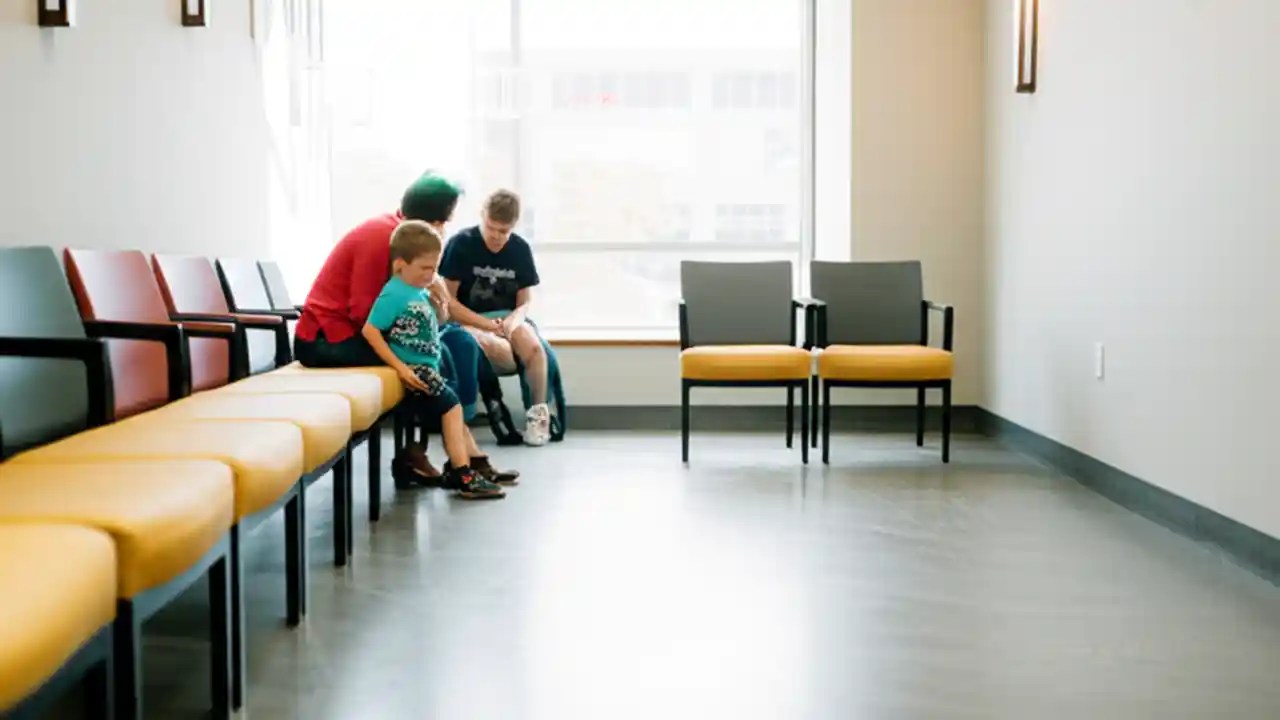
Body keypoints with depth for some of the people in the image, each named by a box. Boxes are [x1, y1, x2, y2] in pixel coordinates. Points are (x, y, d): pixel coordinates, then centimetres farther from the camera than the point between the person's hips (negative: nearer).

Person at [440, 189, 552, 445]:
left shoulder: (521, 249, 3)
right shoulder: (461, 244, -7)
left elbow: (525, 302, 7)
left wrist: (513, 320, -16)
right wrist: (486, 323, -18)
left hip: (507, 318, 3)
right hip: (468, 321, -3)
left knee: (534, 347, -30)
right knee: (499, 348, -36)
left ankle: (538, 413, -11)